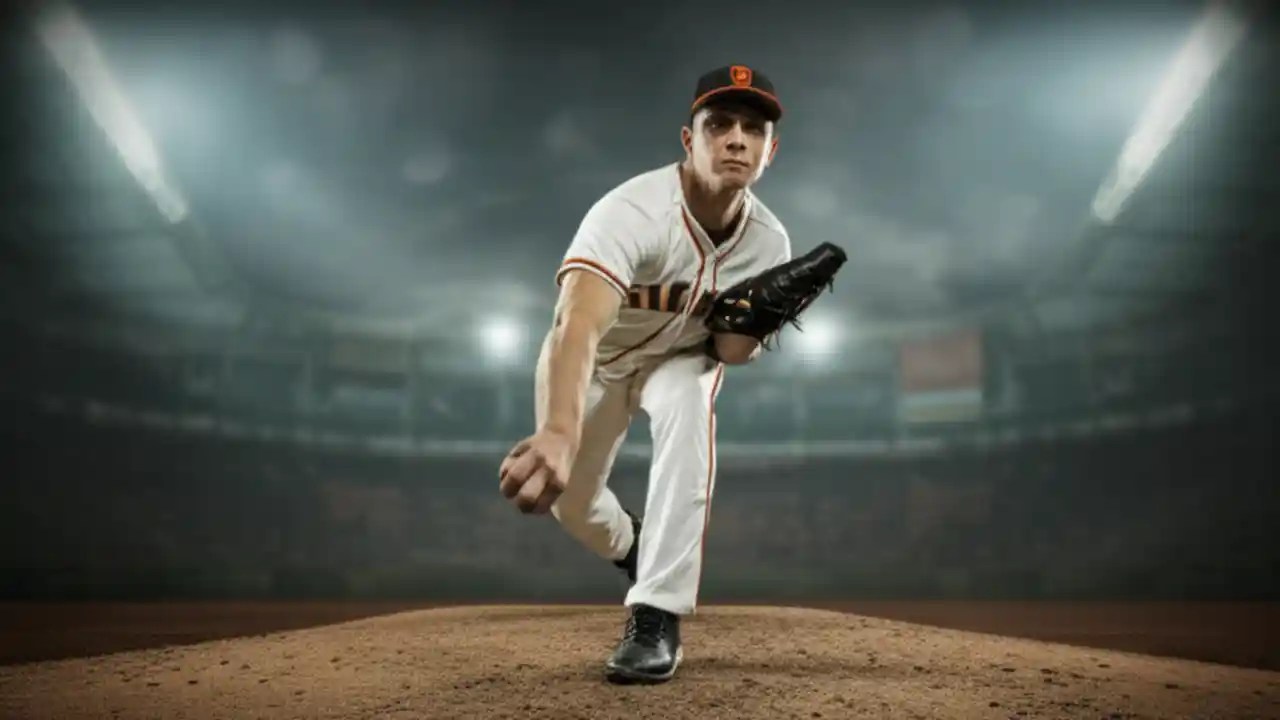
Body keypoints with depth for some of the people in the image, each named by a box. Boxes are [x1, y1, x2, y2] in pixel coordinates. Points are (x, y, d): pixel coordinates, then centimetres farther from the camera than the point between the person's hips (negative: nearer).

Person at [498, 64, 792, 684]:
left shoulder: (768, 242, -22)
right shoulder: (631, 212, -40)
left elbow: (733, 352, -12)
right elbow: (577, 328, -56)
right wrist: (560, 431, -75)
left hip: (682, 355, 2)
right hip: (597, 357, -1)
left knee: (689, 408, -32)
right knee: (566, 496, 2)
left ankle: (658, 618, -25)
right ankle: (629, 546, 43)